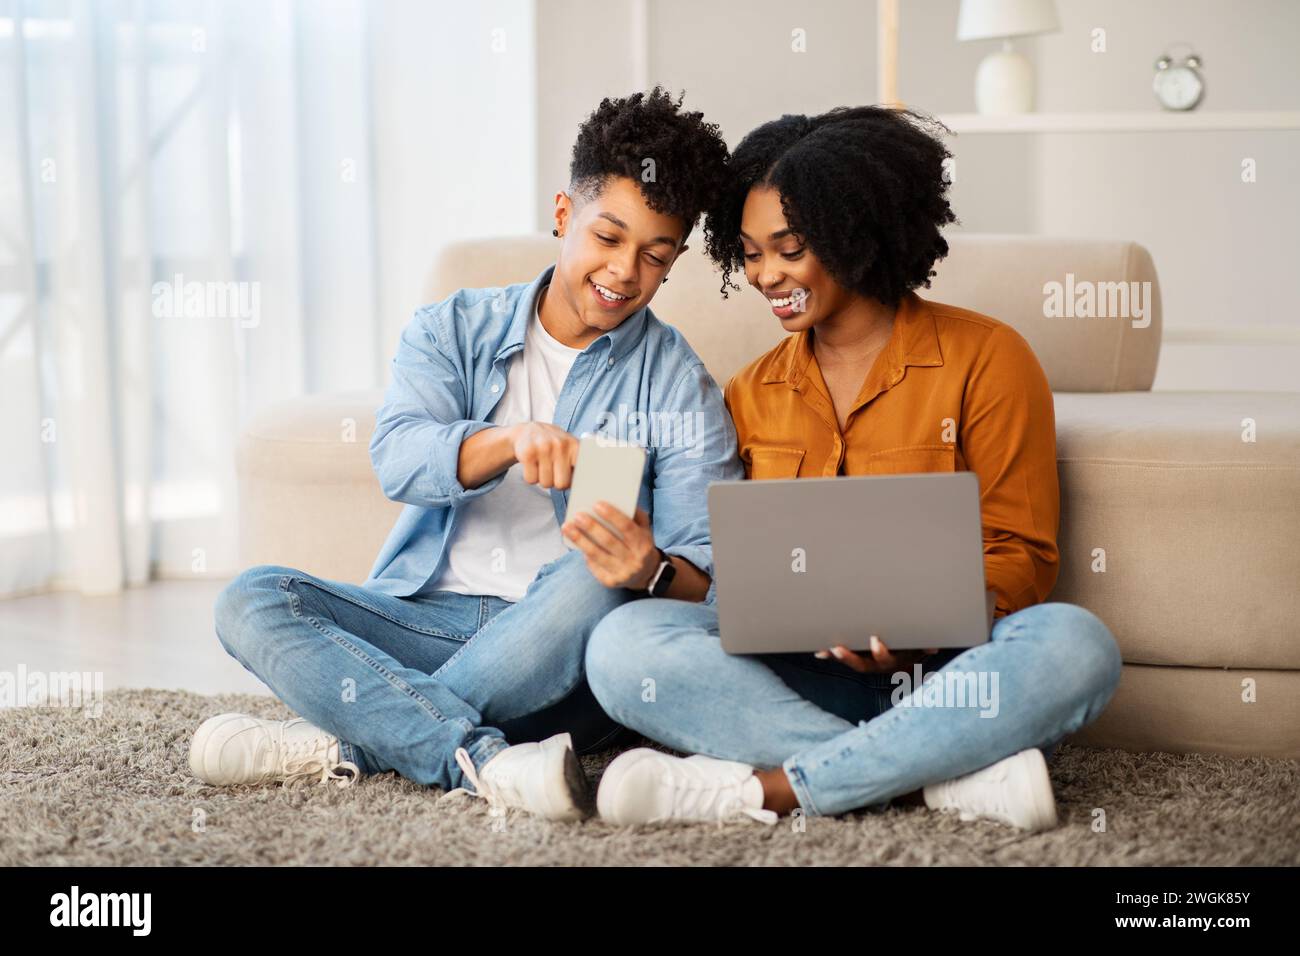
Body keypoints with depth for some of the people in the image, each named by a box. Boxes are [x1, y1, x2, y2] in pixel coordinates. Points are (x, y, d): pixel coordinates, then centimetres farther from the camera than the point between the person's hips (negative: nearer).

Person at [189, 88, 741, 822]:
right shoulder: (455, 329, 10)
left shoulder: (679, 387, 5)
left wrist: (653, 572, -30)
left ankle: (345, 743, -28)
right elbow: (397, 458, -10)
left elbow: (713, 577, -5)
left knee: (591, 584, -34)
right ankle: (481, 759, -38)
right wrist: (511, 440, -31)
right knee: (252, 600, -21)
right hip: (424, 619, 2)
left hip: (554, 659, -2)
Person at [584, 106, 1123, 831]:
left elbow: (1020, 555, -1)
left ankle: (766, 788, -30)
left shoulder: (986, 358, 2)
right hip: (800, 677, 3)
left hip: (943, 670, -2)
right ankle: (955, 775, -29)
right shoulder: (751, 394, 16)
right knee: (624, 643, -24)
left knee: (1074, 644, -34)